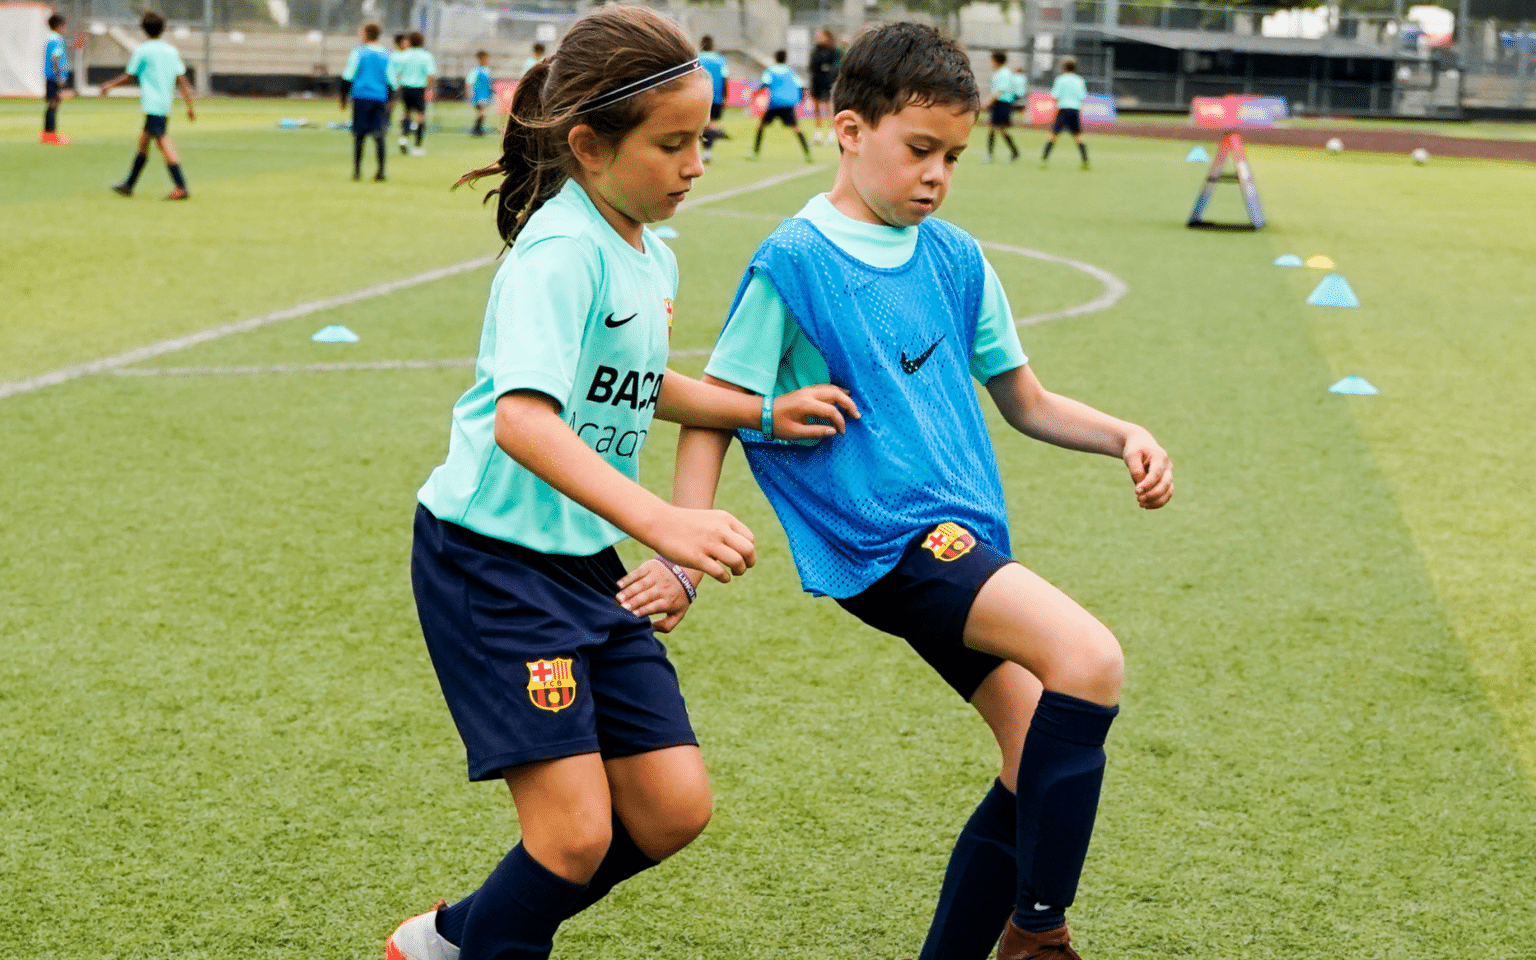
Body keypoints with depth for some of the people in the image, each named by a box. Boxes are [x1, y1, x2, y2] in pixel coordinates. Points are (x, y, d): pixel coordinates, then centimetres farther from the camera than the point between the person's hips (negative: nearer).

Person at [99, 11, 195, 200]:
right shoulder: (171, 51, 11)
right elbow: (182, 80, 9)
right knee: (143, 141, 17)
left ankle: (181, 187, -23)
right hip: (165, 105, 8)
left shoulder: (142, 51, -5)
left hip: (153, 105, -8)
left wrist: (108, 85, 20)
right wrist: (190, 106, 10)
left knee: (164, 143, -14)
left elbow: (127, 76, 3)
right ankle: (129, 185, 26)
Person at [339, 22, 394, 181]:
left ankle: (357, 170, 5)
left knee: (359, 135, 4)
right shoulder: (386, 55, 8)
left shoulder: (359, 53, -1)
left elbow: (348, 76, 0)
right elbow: (391, 80, 10)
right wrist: (389, 101, 17)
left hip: (361, 97, -2)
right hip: (380, 98, 2)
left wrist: (343, 98, 8)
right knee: (379, 135, 1)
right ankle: (381, 169, -11)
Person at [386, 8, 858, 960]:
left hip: (588, 562, 9)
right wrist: (664, 524, -45)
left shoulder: (652, 256, 8)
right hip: (490, 558, -9)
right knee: (578, 829, -12)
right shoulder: (562, 252, -21)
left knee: (673, 809, 5)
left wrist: (764, 411, 21)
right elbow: (521, 419, -36)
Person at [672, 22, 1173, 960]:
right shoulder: (794, 264, -7)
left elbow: (1026, 401, 20)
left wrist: (1125, 436, 3)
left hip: (968, 538, 8)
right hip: (884, 540, -8)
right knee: (1090, 660, -25)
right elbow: (713, 416, -6)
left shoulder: (957, 260, 12)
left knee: (1043, 764, 4)